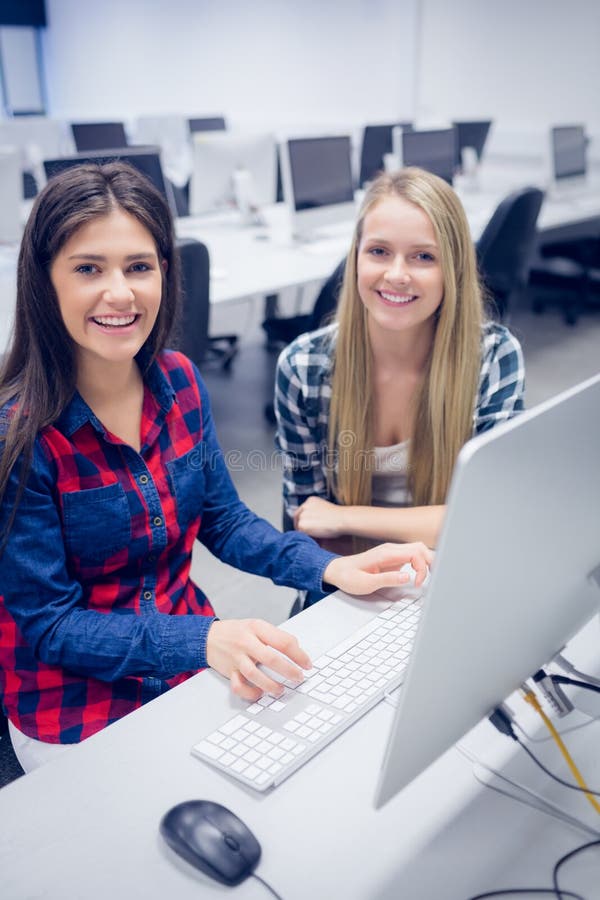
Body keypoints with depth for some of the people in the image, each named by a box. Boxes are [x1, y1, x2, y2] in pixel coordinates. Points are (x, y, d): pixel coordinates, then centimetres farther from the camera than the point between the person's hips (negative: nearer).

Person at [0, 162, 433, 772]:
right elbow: (51, 622, -17)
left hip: (193, 673, 5)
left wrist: (330, 569, -12)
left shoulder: (178, 380, -5)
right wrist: (202, 641, -31)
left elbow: (223, 519, 4)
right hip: (73, 716, -4)